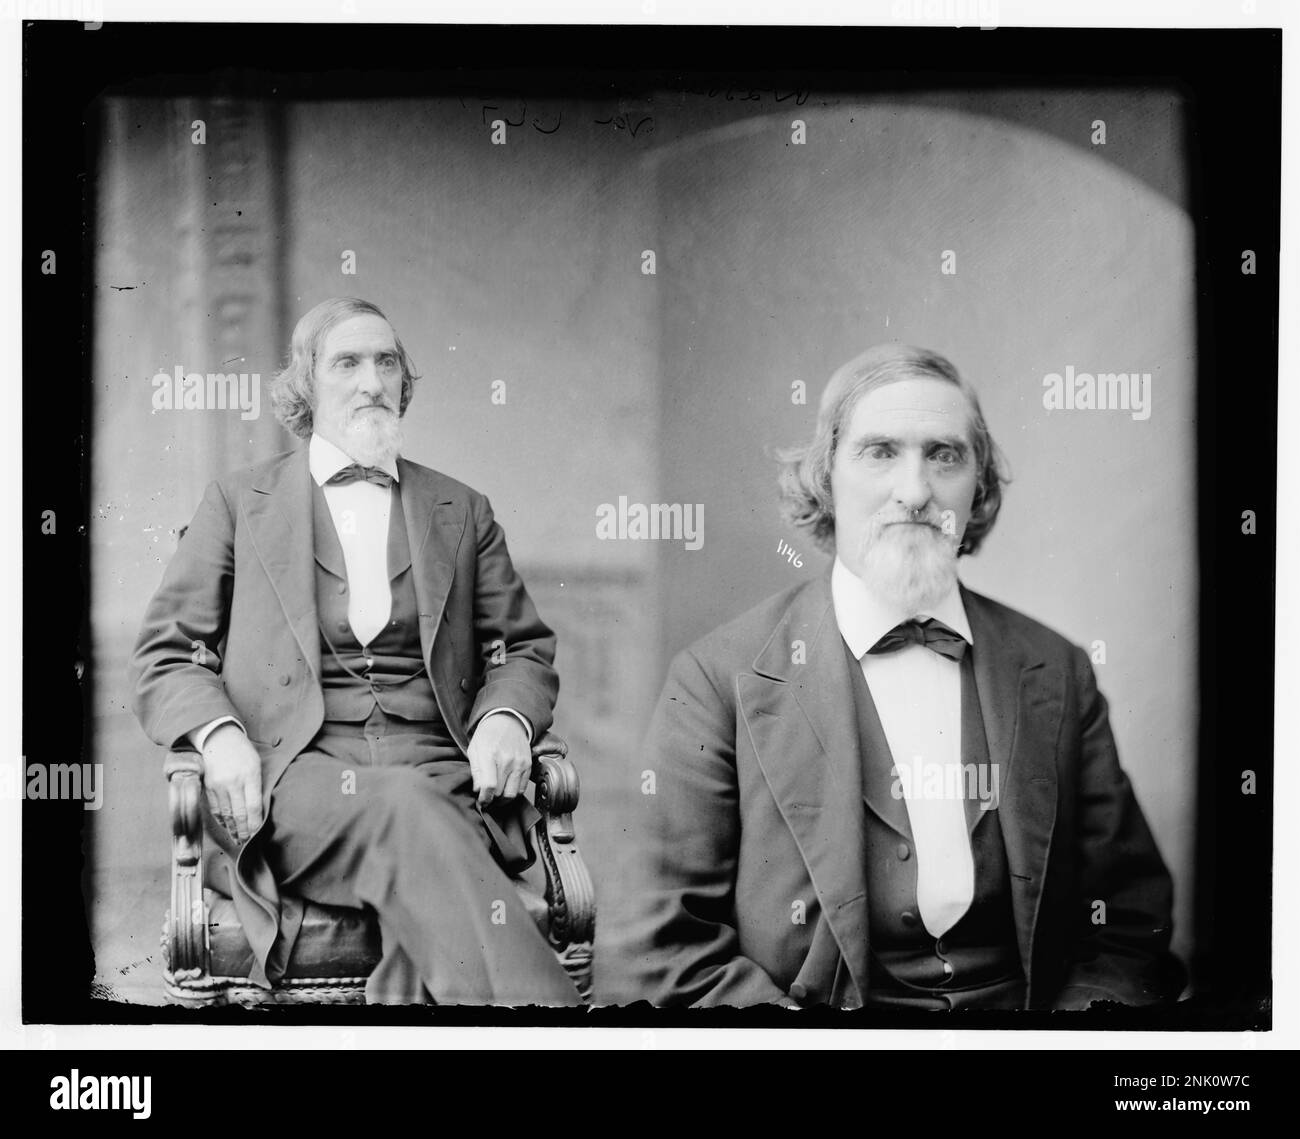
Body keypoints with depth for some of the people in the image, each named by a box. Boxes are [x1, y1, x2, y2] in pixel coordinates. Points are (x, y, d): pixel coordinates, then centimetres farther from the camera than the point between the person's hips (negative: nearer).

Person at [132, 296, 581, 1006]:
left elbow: (524, 649, 23)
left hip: (441, 778, 2)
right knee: (406, 809, -37)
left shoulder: (463, 513, 22)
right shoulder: (238, 503, 16)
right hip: (292, 780, -2)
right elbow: (166, 655, 12)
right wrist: (218, 733, -10)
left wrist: (506, 719, -2)